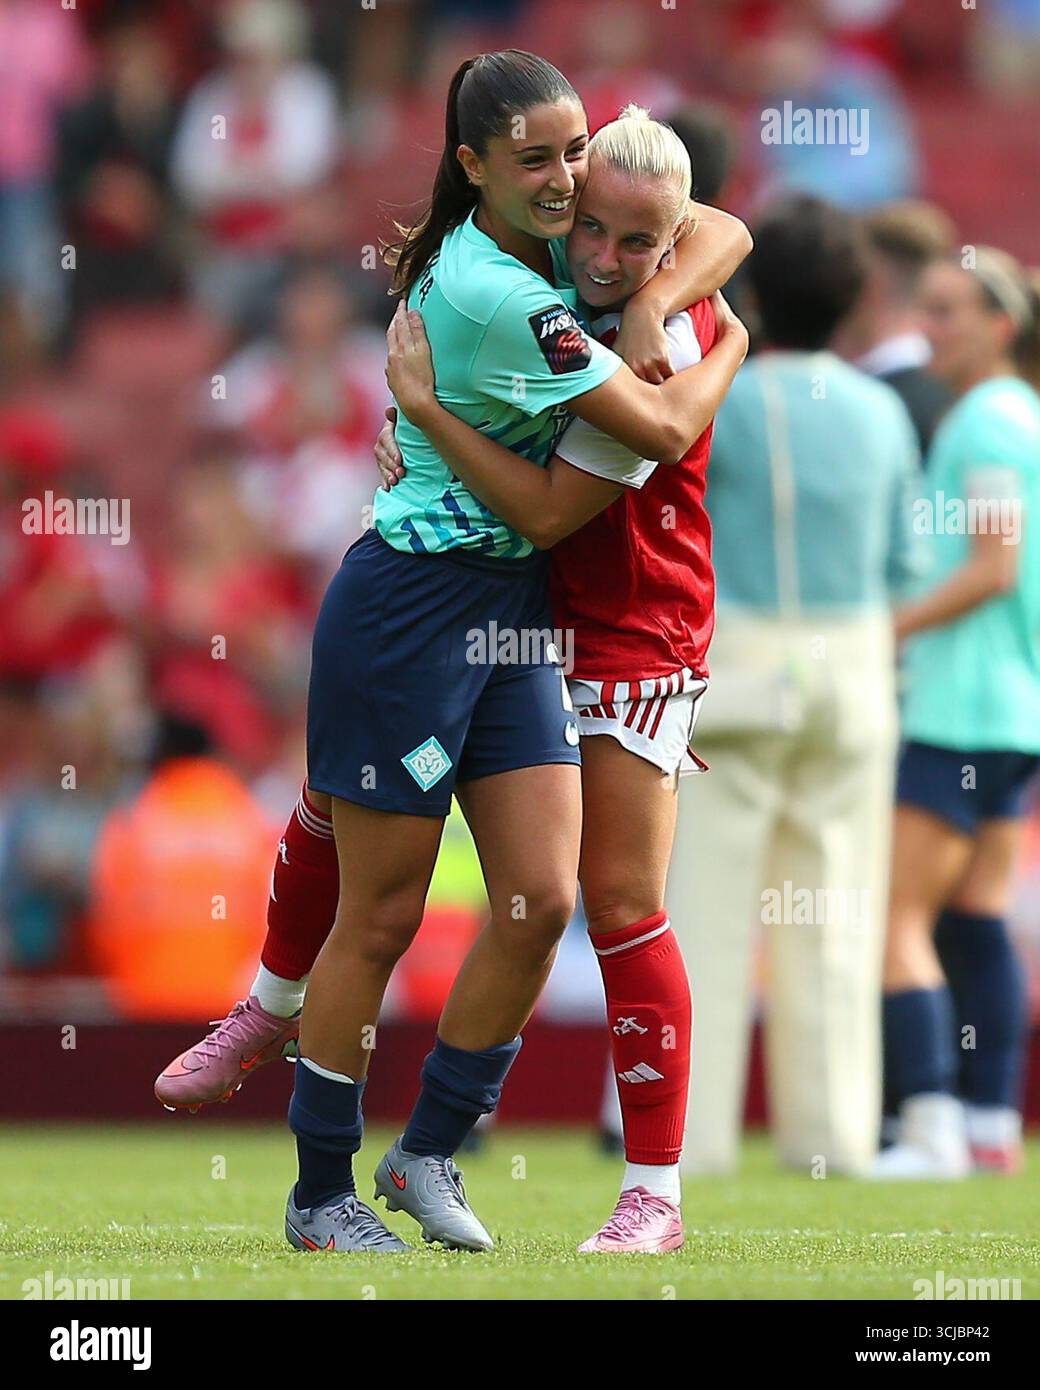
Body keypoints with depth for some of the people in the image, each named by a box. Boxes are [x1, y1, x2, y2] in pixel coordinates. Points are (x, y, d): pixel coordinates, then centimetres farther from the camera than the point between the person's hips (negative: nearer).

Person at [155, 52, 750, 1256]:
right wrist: (731, 344, 4)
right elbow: (668, 429, -15)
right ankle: (320, 1194, 11)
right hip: (413, 605, -9)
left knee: (542, 900, 1)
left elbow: (724, 230, 9)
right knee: (380, 918, 0)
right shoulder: (496, 295, -21)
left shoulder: (535, 245, 6)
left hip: (508, 611, 9)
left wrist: (652, 300, -10)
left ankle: (429, 1154, 15)